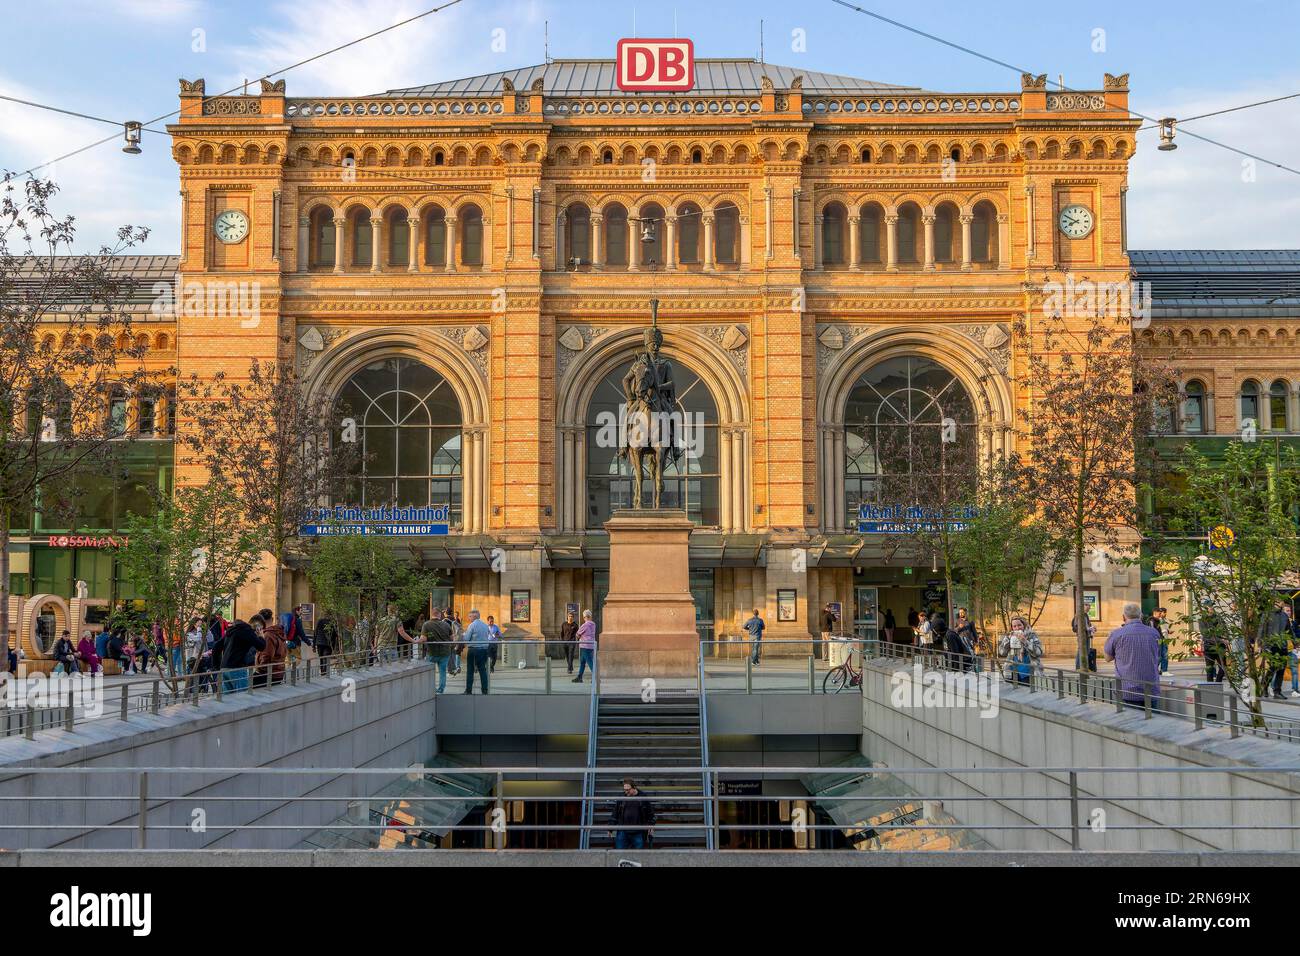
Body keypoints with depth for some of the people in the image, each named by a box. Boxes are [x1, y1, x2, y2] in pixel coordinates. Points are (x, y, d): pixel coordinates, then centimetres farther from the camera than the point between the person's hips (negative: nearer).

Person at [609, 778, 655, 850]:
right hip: (623, 832, 1)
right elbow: (615, 814, 9)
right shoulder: (621, 798, 3)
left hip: (638, 833, -1)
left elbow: (650, 814, 10)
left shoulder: (643, 798, 1)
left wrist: (651, 826, 5)